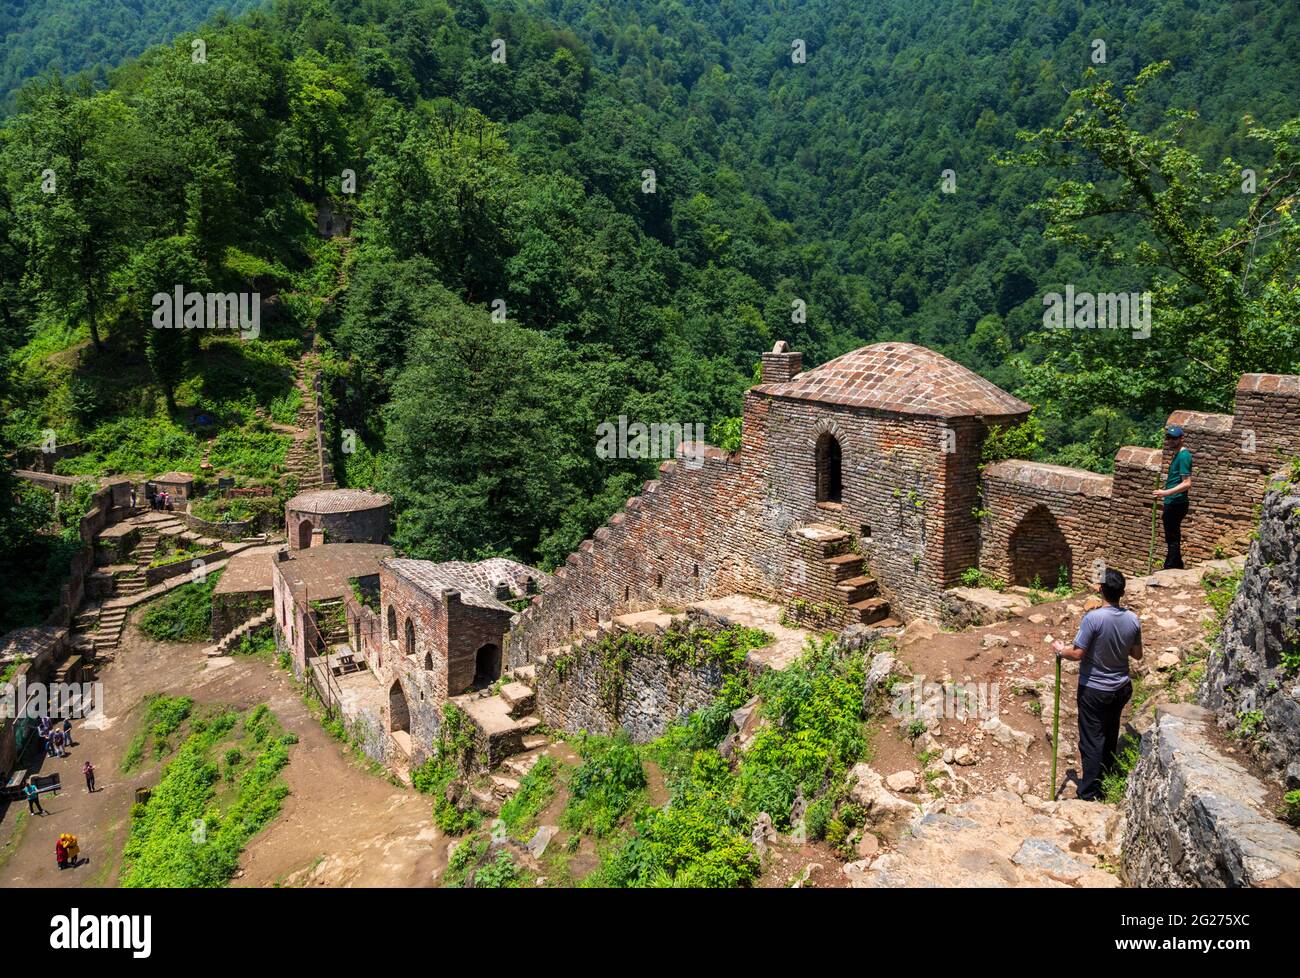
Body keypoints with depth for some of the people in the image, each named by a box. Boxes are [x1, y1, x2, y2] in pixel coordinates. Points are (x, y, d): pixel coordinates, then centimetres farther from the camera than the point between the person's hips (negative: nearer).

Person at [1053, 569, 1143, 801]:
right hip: (1120, 688, 6)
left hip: (1094, 689, -5)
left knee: (1091, 740, 3)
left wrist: (1061, 650, -2)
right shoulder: (1133, 619, -7)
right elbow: (1137, 654, 5)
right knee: (1110, 735, 22)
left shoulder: (1093, 618, -25)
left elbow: (1078, 654, -22)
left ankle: (1090, 793, 7)